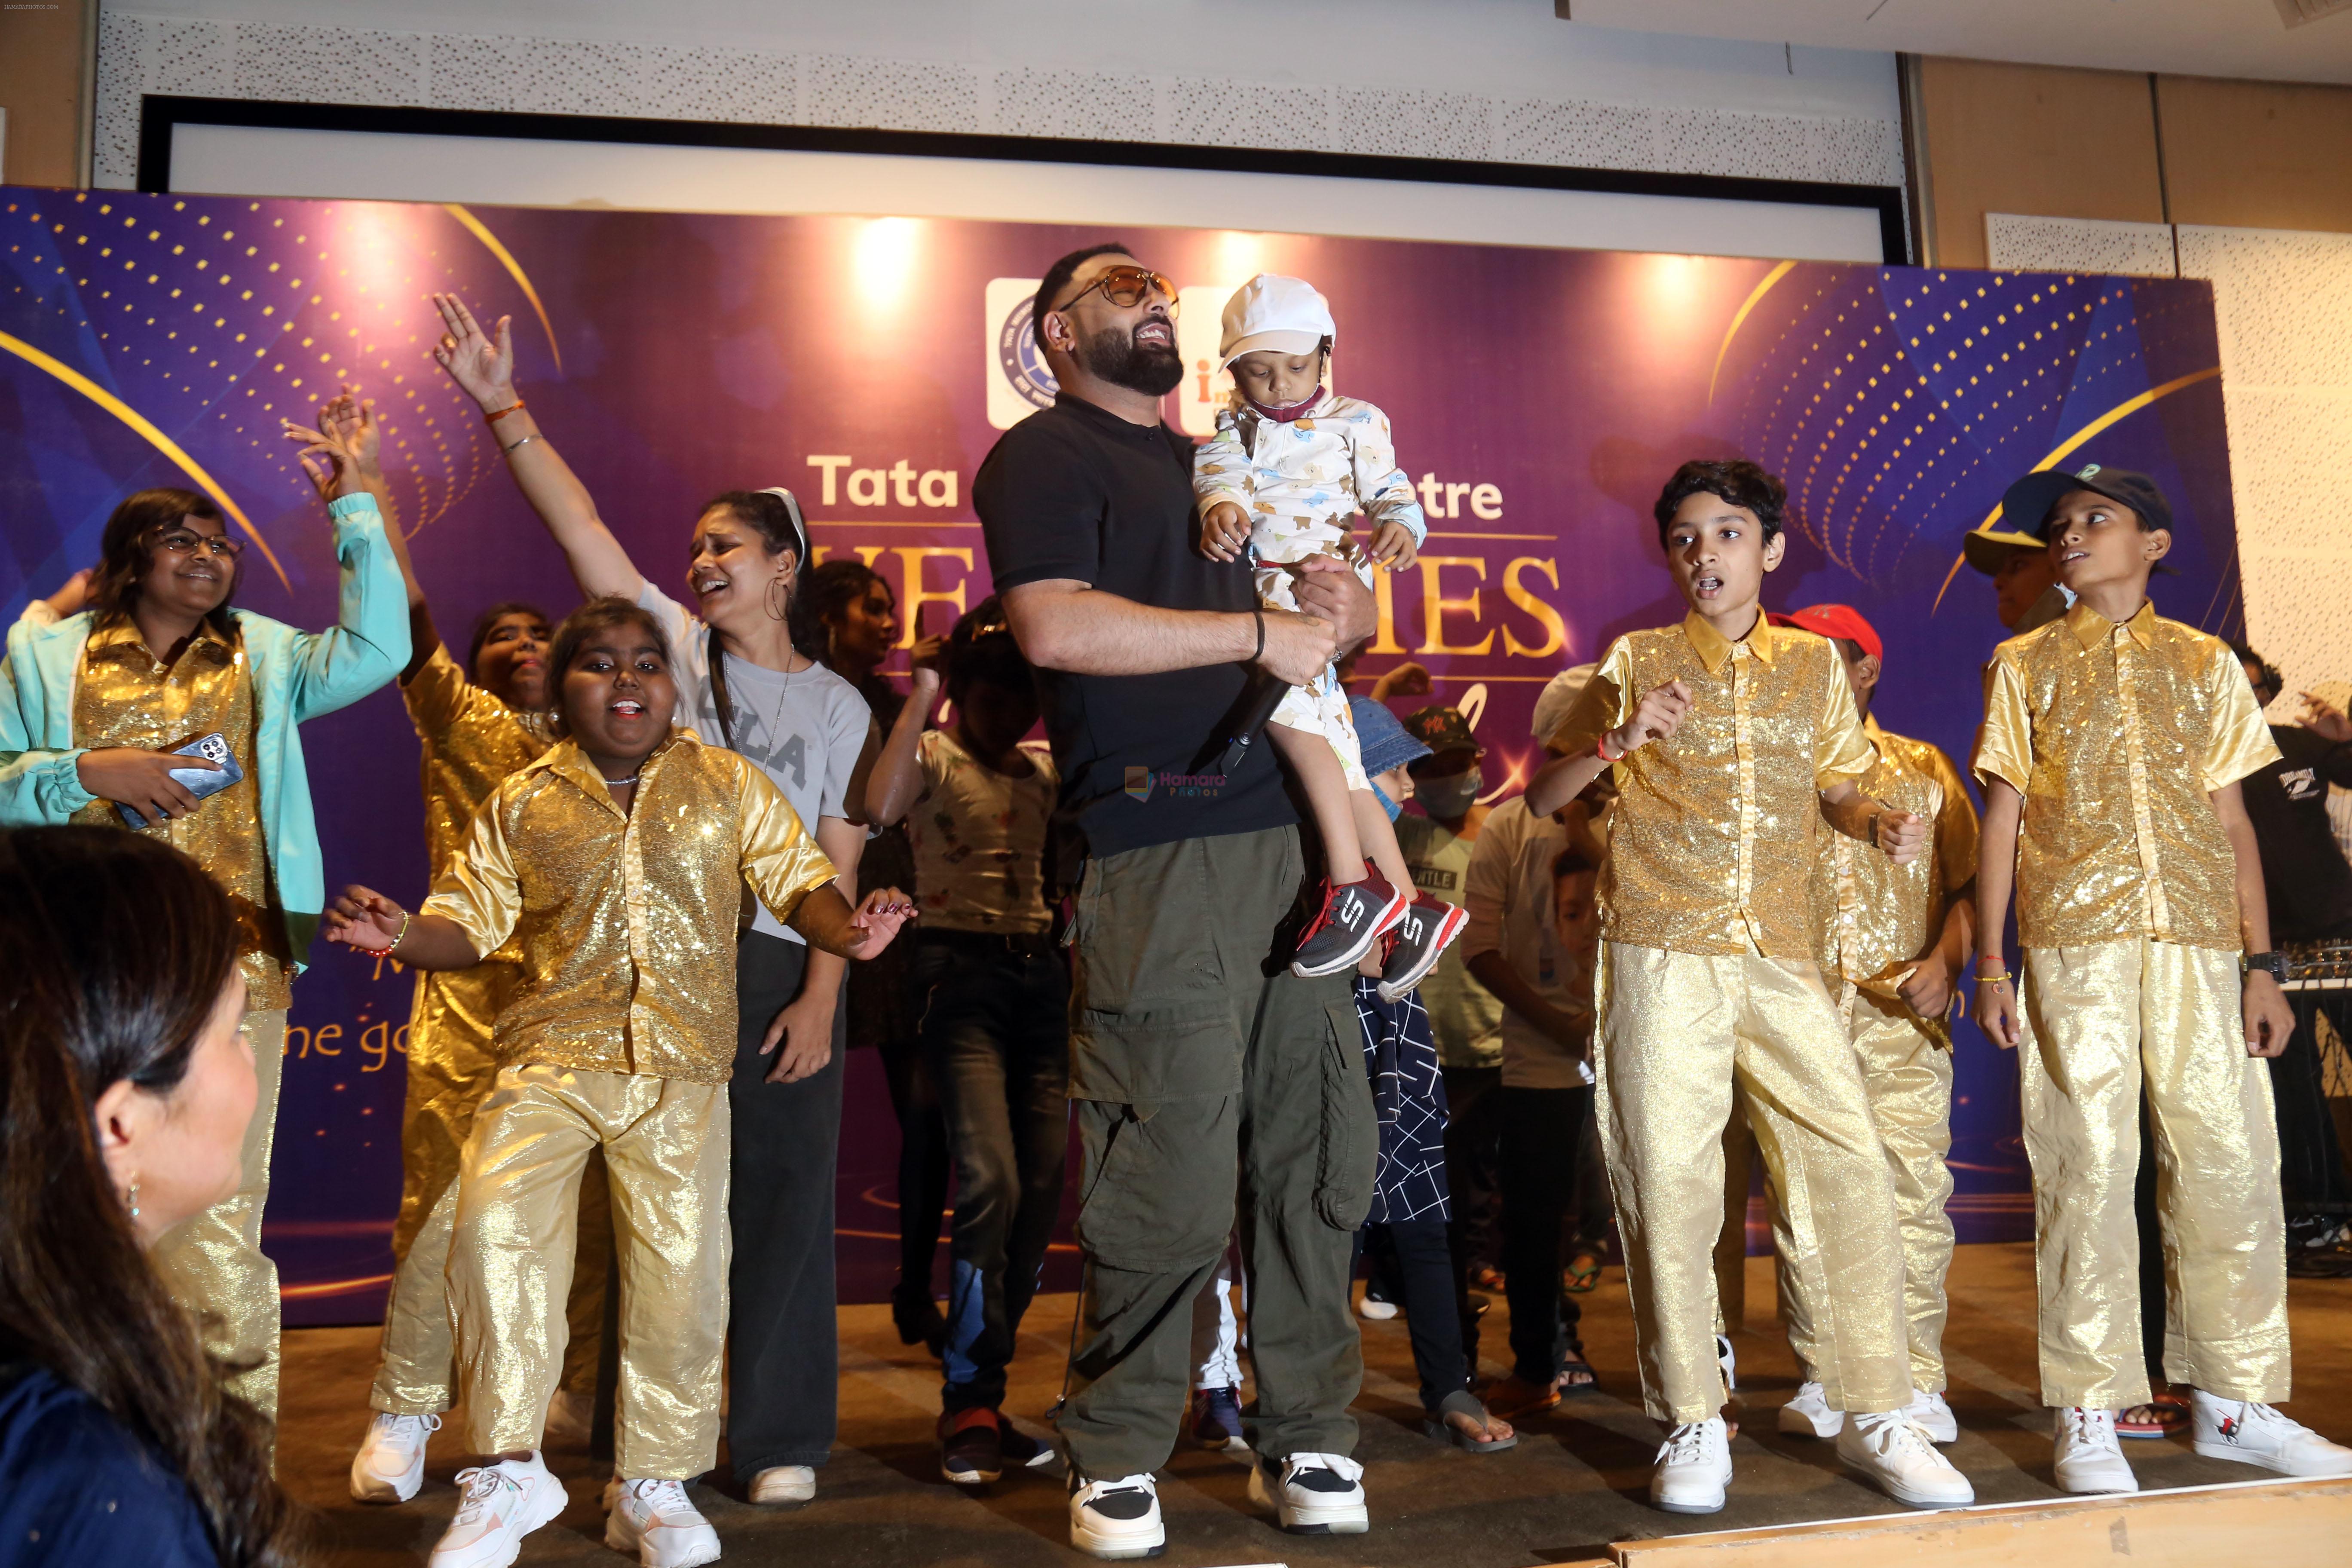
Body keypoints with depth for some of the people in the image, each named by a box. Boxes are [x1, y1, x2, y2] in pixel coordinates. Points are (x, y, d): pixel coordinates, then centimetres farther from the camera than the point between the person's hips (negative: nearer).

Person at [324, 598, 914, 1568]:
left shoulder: (728, 785, 9)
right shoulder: (522, 806, 10)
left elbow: (797, 878, 8)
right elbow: (471, 922, 12)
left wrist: (844, 930, -13)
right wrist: (402, 935, -9)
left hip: (682, 1069, 1)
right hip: (551, 1059, 0)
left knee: (682, 1268, 1)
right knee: (495, 1222, -22)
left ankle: (654, 1486, 22)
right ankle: (509, 1471, -4)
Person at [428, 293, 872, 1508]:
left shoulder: (839, 706, 7)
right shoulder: (678, 645, 10)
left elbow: (837, 868, 1)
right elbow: (579, 528, 3)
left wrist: (821, 996, -9)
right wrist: (503, 406, -4)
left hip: (781, 964, -1)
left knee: (781, 1194, 1)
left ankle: (782, 1436, 13)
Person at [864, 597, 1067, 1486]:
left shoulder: (1047, 769, 17)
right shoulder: (934, 757, 2)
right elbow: (880, 806, -20)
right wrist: (923, 695, -17)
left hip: (1043, 974, 5)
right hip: (962, 972, -5)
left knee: (1042, 1188, 2)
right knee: (990, 1180, -18)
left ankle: (978, 1396, 16)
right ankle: (970, 1406, -5)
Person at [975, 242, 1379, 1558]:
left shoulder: (1215, 464, 27)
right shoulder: (1044, 455, 4)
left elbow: (1343, 617, 34)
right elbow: (1056, 625, -14)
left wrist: (1343, 604, 9)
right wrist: (1261, 632, -10)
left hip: (1283, 838, 7)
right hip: (1158, 855, -7)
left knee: (1321, 1154, 5)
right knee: (1173, 1181, -6)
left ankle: (1307, 1441, 19)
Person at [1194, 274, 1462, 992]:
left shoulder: (1355, 421, 10)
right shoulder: (1235, 427, 18)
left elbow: (1390, 490, 2)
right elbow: (1221, 471, -2)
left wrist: (1401, 528, -22)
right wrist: (1222, 509, -26)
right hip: (1260, 584, 6)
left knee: (1288, 702, -30)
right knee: (1338, 768, 6)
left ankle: (1356, 885, -26)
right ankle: (1411, 910, 13)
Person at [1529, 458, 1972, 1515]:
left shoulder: (1815, 664, 13)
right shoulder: (1636, 662, 6)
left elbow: (1834, 785, 22)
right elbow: (1543, 797, 7)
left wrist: (1878, 823, 0)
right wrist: (1617, 742, -12)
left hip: (1780, 958, 3)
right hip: (1663, 954, -2)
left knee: (1850, 1164, -3)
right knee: (1668, 1181, -2)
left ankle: (1876, 1416, 11)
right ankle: (1691, 1426, 10)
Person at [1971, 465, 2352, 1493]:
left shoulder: (2206, 664, 15)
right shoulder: (2025, 665, 12)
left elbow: (2232, 818, 13)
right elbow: (2003, 818, 7)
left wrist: (2261, 962, 6)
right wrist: (1988, 963, 0)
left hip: (2198, 942, 2)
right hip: (2074, 944, -2)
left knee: (2231, 1160, 1)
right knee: (2087, 1169, -3)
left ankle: (2235, 1400, 15)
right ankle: (2090, 1414, 3)